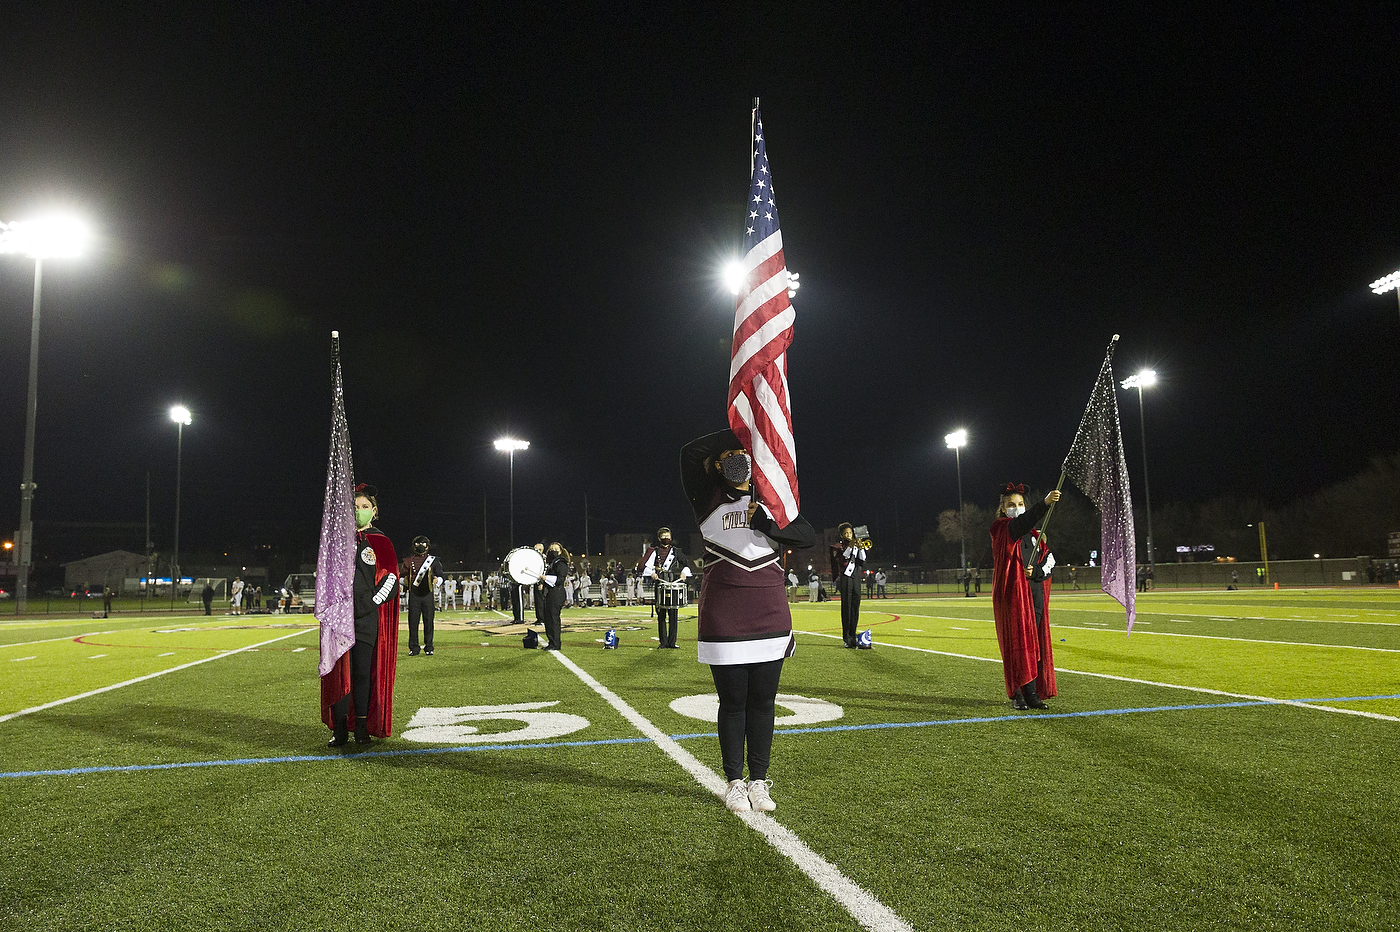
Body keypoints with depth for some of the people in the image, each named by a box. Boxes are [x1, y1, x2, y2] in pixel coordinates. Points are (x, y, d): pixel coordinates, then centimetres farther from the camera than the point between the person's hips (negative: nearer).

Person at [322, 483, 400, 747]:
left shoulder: (380, 543, 4)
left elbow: (391, 581, -2)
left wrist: (366, 604, -9)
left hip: (367, 619, -2)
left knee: (363, 673, 0)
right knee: (339, 673, 0)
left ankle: (362, 728, 9)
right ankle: (340, 729, 7)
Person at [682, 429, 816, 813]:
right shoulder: (709, 500, 5)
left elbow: (808, 536, 5)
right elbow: (691, 453, -8)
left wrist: (769, 523, -11)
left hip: (770, 622, 2)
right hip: (723, 621, -2)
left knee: (762, 702, 8)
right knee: (732, 703, 5)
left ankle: (759, 781, 19)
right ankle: (735, 782, 18)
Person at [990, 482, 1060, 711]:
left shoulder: (1033, 535, 17)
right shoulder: (1001, 529, -4)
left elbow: (1048, 559, 13)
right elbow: (1022, 522, -25)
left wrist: (1036, 570, -10)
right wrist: (1044, 503, -41)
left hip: (1034, 594, 6)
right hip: (1012, 593, -6)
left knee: (1035, 643, 5)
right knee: (1018, 643, -7)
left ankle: (1031, 693, 11)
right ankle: (1018, 693, -1)